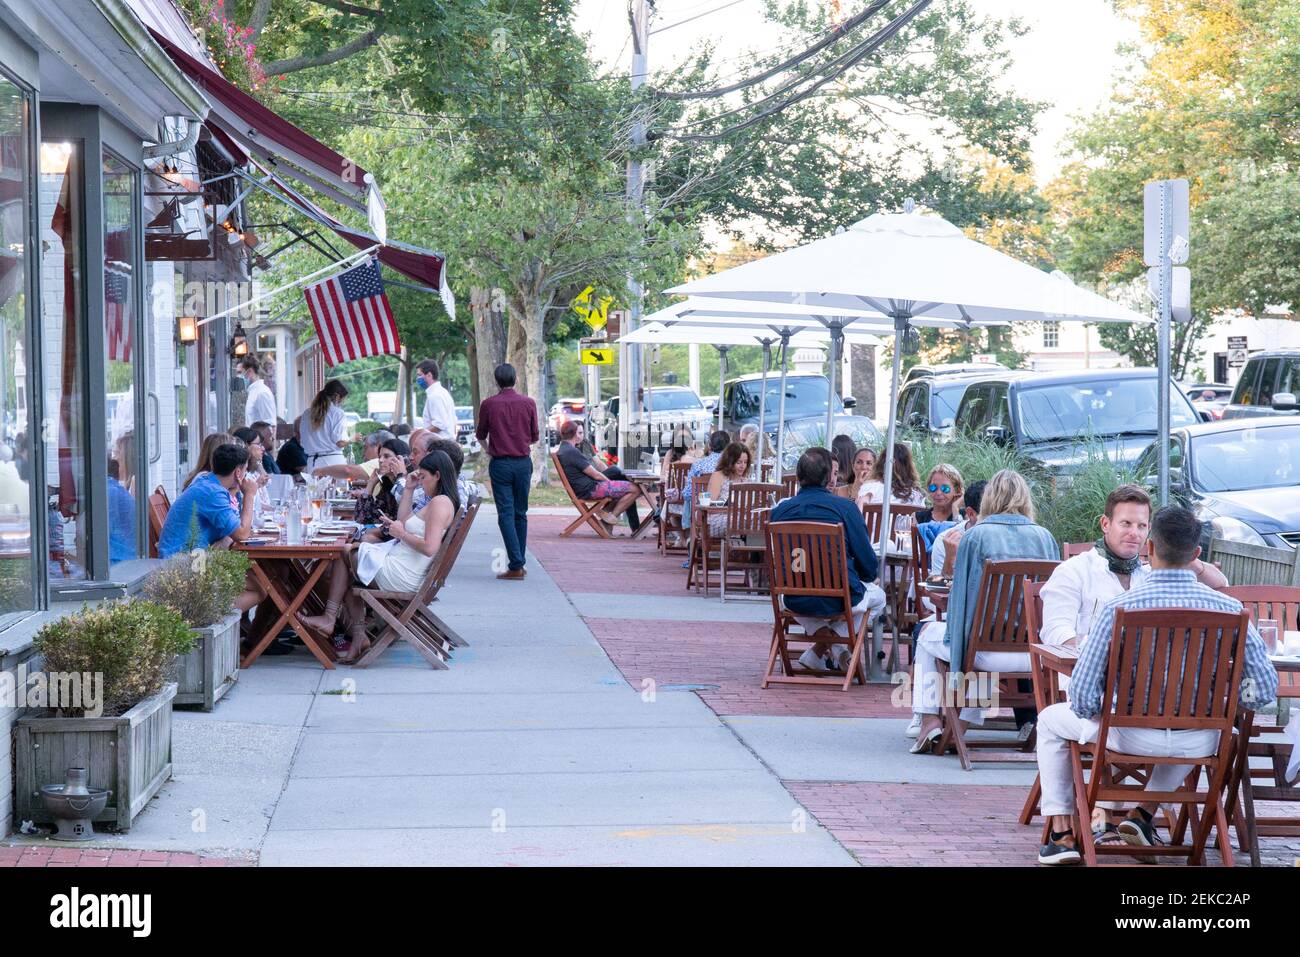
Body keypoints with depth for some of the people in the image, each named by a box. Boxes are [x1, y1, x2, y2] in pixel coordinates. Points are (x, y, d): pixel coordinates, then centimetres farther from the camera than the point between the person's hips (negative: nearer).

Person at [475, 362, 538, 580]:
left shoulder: (489, 404, -4)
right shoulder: (528, 403, 0)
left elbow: (480, 435, 11)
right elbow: (535, 437, 8)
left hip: (500, 463, -2)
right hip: (523, 462, 2)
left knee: (506, 514, -3)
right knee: (520, 513, 12)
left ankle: (515, 566, -12)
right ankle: (519, 563, 14)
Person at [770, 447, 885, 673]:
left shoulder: (781, 510, -2)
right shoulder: (844, 507, -11)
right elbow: (869, 565, -7)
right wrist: (866, 576, 18)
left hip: (795, 601, 4)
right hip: (839, 600, -3)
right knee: (877, 595, 30)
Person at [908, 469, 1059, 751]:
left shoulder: (975, 536, -4)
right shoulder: (1045, 537, 4)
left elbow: (962, 594, 1)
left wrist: (956, 636, 18)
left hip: (987, 651, -4)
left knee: (927, 634, 26)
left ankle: (929, 720, 20)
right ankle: (967, 720, 36)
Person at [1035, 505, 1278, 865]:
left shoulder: (1117, 607, -18)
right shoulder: (1229, 609, -12)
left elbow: (1083, 696, -16)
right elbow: (1264, 689, -9)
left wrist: (1092, 710, 7)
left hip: (1130, 736, -2)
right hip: (1198, 744, 3)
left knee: (1051, 719, 26)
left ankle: (1061, 833, 22)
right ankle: (1144, 812, 36)